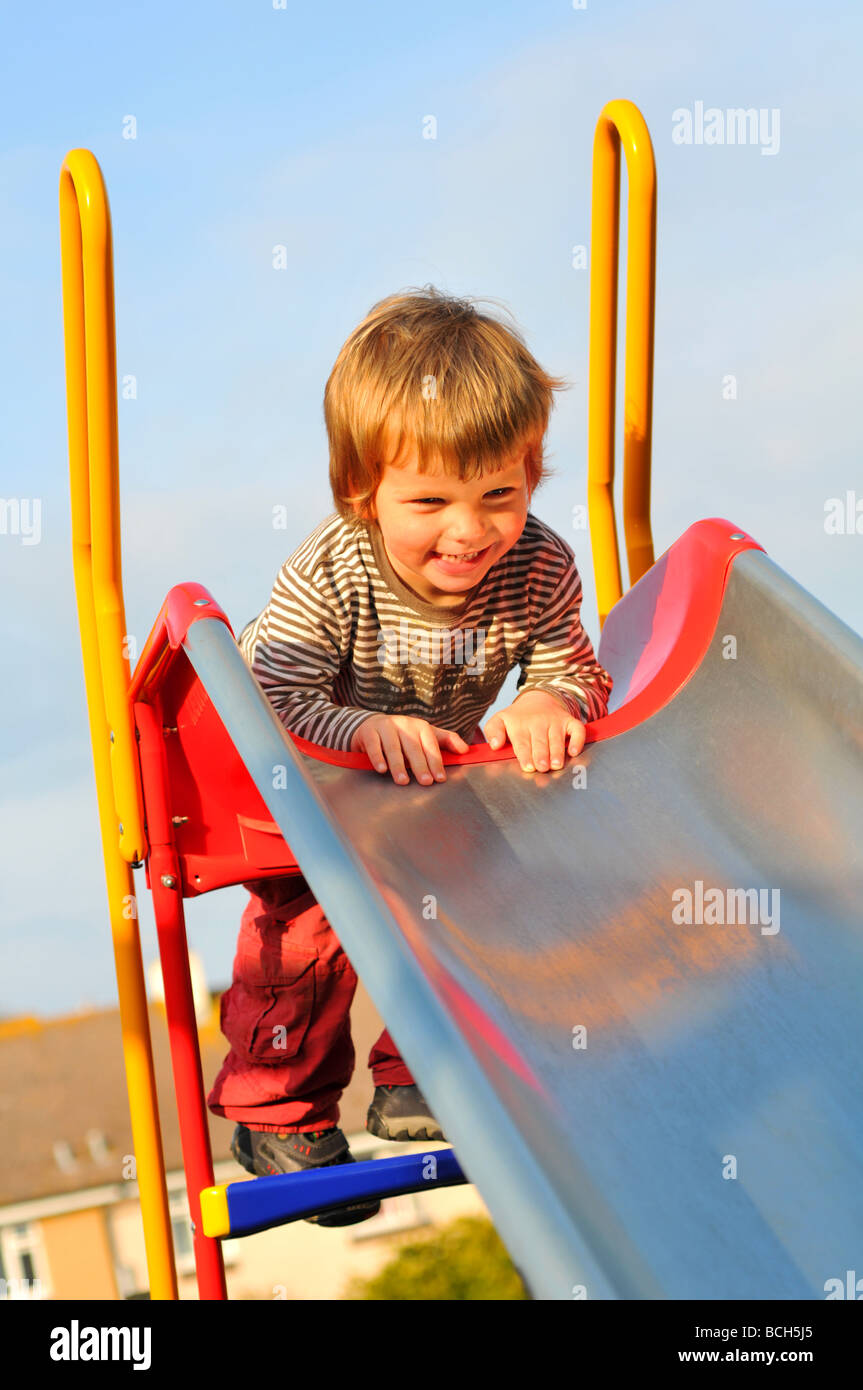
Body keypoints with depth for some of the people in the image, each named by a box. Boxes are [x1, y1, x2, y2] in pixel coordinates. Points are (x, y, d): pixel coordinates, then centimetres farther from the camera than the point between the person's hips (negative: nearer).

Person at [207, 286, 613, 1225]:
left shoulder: (539, 569, -26)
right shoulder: (329, 575, -38)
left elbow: (576, 673, -18)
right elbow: (272, 699, -39)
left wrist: (550, 701, -42)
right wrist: (369, 732, -55)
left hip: (446, 772, 4)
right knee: (310, 925, -13)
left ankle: (417, 1077, 26)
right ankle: (280, 1106, 8)